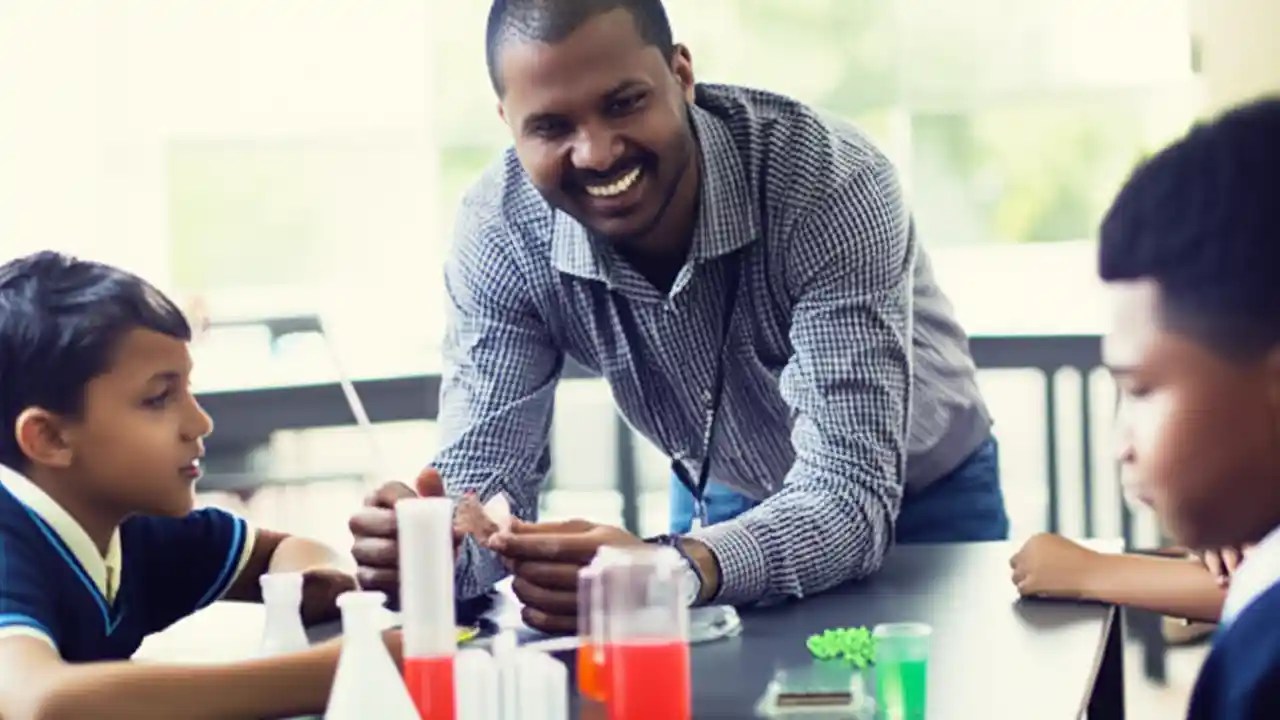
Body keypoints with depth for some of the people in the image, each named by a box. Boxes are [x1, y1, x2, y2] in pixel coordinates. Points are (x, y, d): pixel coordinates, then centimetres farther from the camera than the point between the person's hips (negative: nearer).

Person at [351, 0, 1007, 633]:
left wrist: (674, 570, -58)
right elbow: (483, 471, -21)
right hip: (729, 510, 3)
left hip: (919, 505, -3)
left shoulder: (829, 183, -33)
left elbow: (851, 492, -39)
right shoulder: (499, 230, -22)